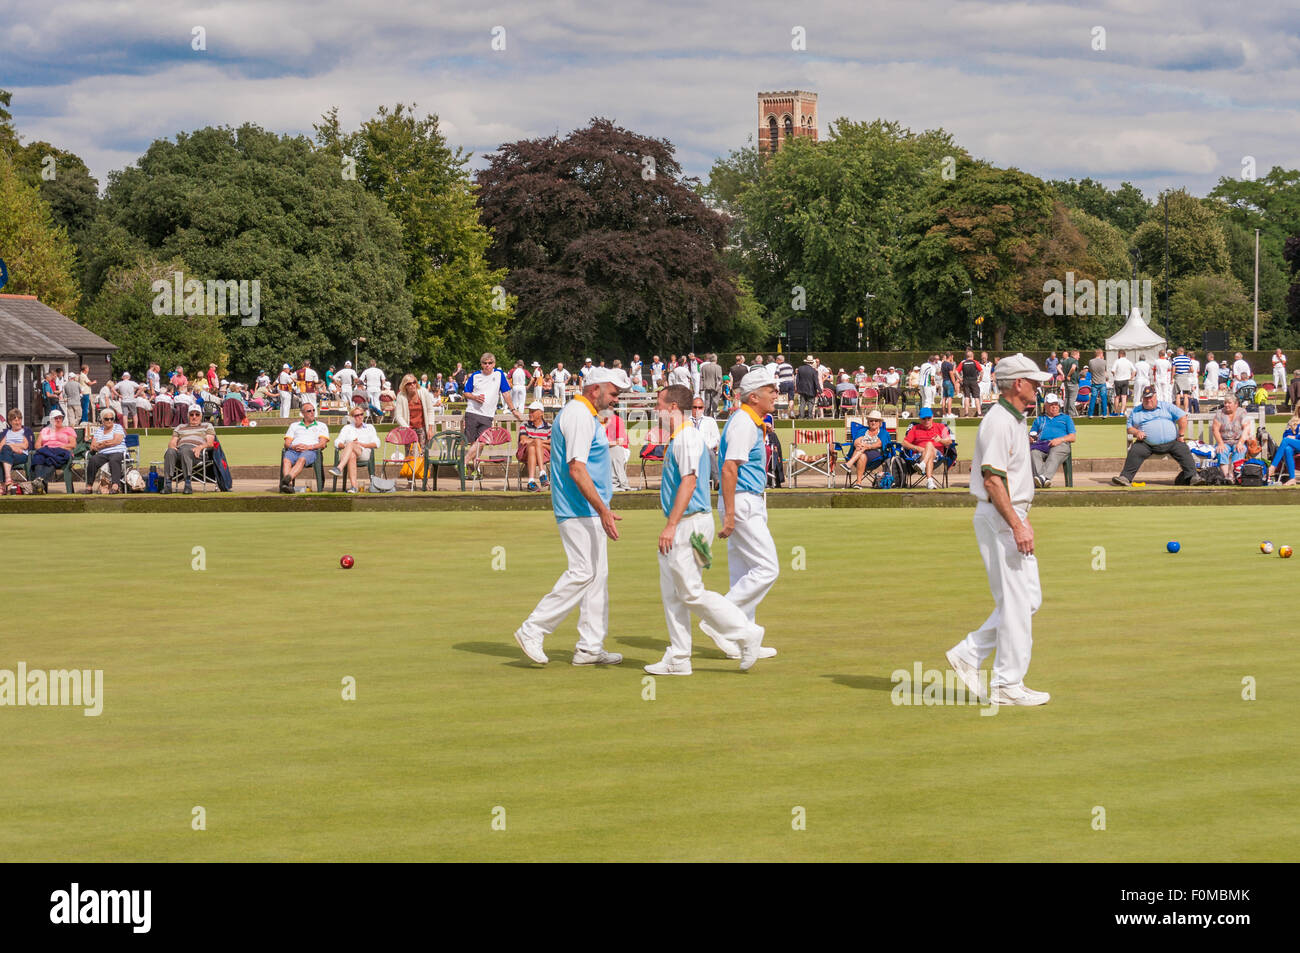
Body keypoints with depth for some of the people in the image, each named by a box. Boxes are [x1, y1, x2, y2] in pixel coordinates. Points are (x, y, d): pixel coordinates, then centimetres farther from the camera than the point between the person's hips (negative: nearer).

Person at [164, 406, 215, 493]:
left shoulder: (207, 426, 28)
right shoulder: (180, 427, 38)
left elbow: (210, 443, 12)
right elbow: (172, 442, 25)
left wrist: (200, 447, -10)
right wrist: (172, 446, -1)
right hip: (179, 449, 3)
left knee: (185, 451, -41)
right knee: (170, 452, -36)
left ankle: (188, 484, -52)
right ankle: (167, 485, -46)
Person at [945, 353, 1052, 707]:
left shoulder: (1014, 420, 15)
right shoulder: (998, 422, -17)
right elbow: (992, 479, -23)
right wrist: (1016, 526, -25)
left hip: (1012, 518, 10)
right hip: (998, 520, -10)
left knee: (1029, 598, 12)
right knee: (1016, 601, -6)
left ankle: (969, 654, 16)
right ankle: (1007, 684, 0)